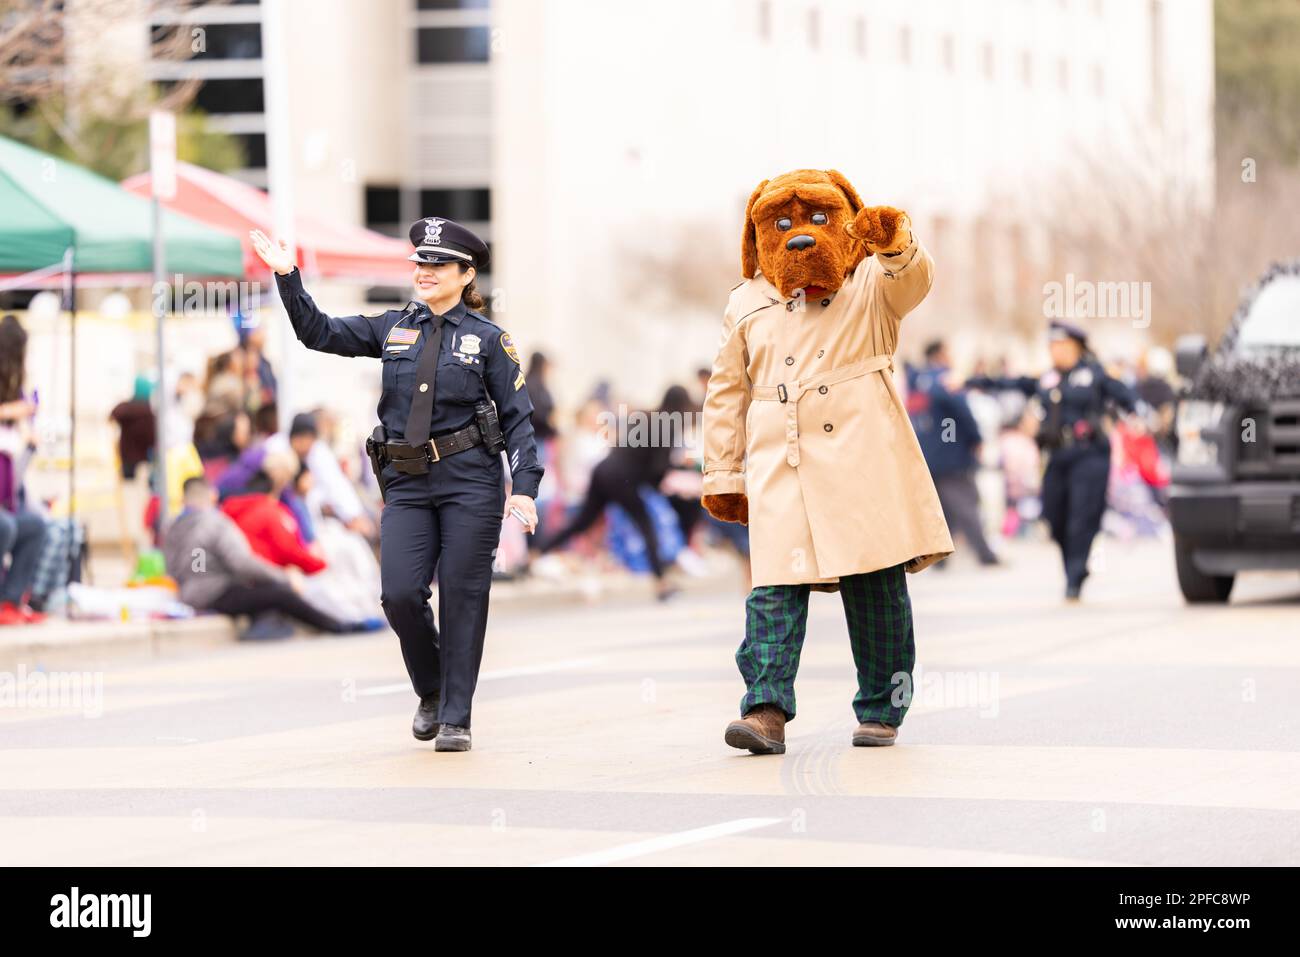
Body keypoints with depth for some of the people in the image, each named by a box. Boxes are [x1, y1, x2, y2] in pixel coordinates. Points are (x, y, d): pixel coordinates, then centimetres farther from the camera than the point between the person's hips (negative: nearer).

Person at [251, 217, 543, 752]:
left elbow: (517, 417, 1)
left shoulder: (488, 339, 2)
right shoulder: (393, 328, 11)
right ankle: (430, 693, 16)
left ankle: (455, 719, 6)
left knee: (462, 597, -2)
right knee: (400, 593, -9)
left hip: (470, 481, -3)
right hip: (406, 484, 3)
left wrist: (524, 486, -8)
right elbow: (319, 333, 13)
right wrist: (288, 278, 1)